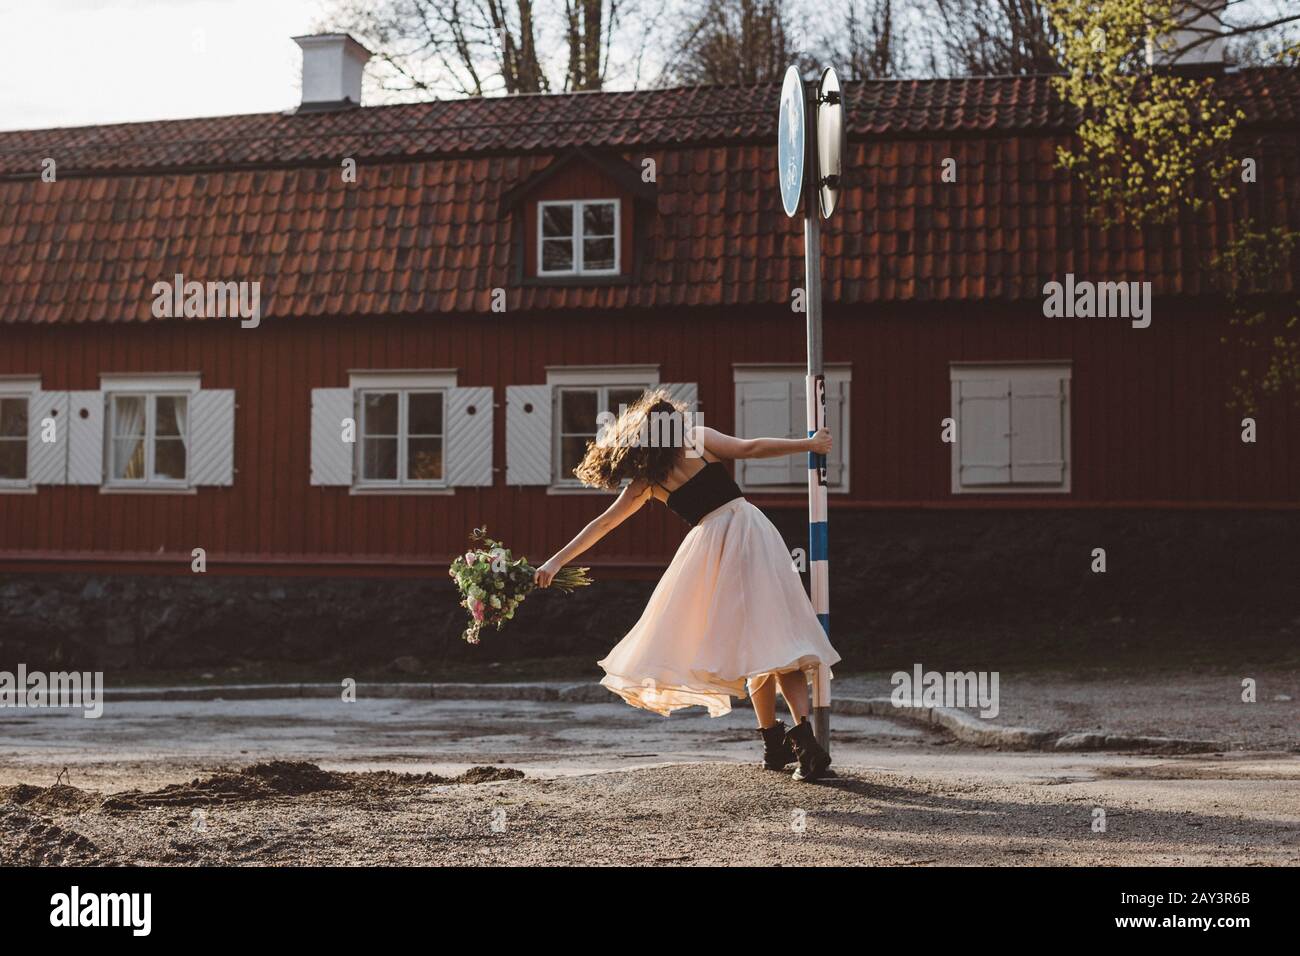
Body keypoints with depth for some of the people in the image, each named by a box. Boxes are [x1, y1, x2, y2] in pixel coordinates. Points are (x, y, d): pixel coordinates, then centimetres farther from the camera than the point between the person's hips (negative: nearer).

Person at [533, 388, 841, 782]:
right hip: (748, 527, 0)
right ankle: (802, 734, -16)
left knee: (751, 643, 11)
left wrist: (555, 561, 21)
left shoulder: (646, 482, 13)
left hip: (713, 546, 0)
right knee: (776, 635, -2)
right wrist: (808, 444, 8)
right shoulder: (698, 439, 10)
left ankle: (774, 743, 9)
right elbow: (749, 448, -1)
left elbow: (602, 523, 16)